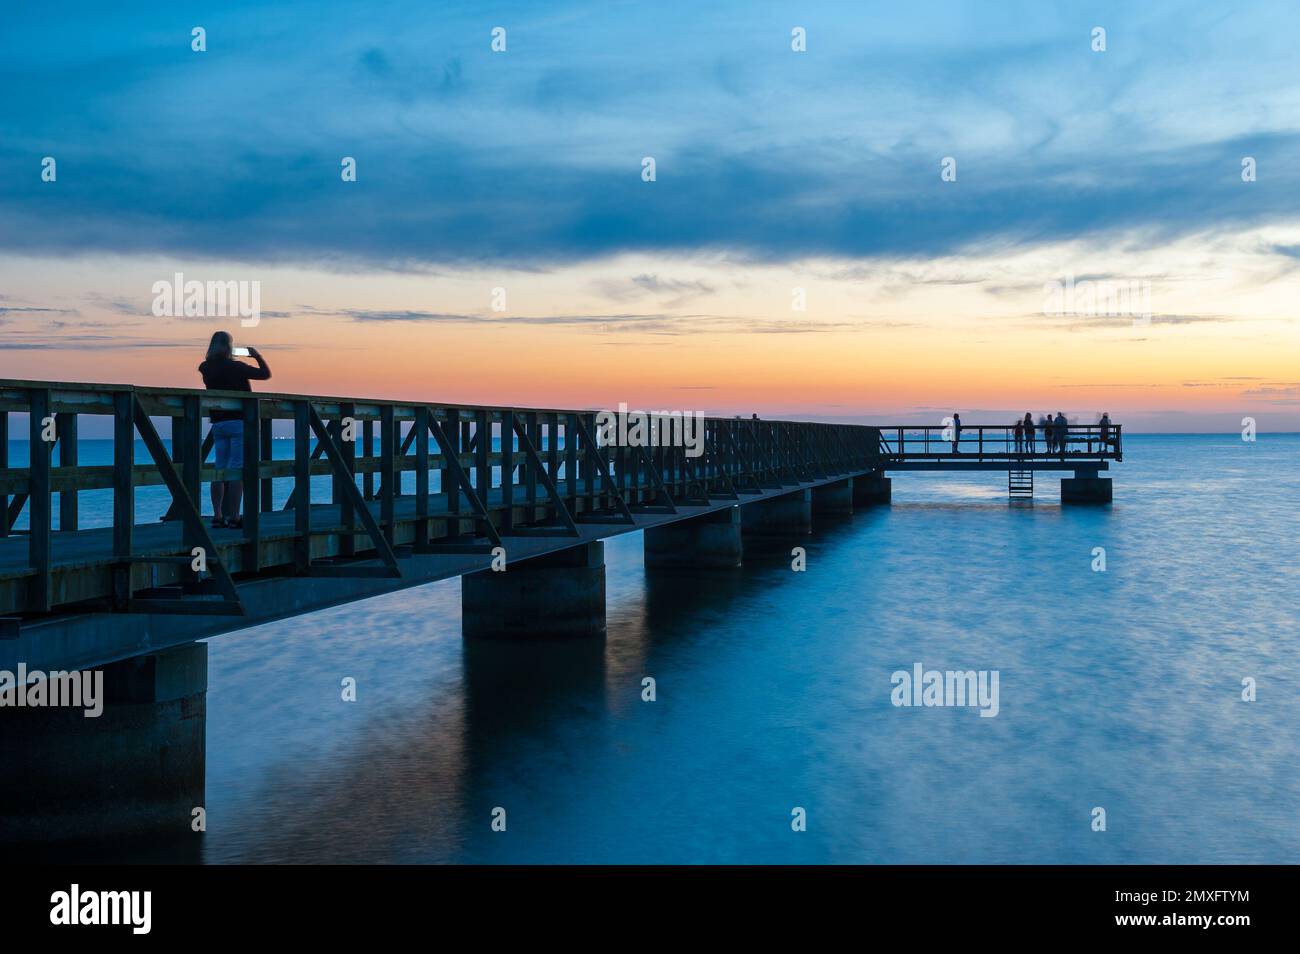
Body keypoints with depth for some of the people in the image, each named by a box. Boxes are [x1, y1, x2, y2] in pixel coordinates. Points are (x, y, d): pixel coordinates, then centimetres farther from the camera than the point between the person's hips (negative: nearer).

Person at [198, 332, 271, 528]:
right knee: (237, 471, -6)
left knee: (220, 470, 10)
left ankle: (217, 515, 9)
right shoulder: (235, 367, -12)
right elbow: (266, 374, -6)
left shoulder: (207, 369, 4)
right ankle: (234, 516, -9)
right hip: (239, 421, -6)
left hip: (218, 422, 6)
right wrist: (257, 356, 9)